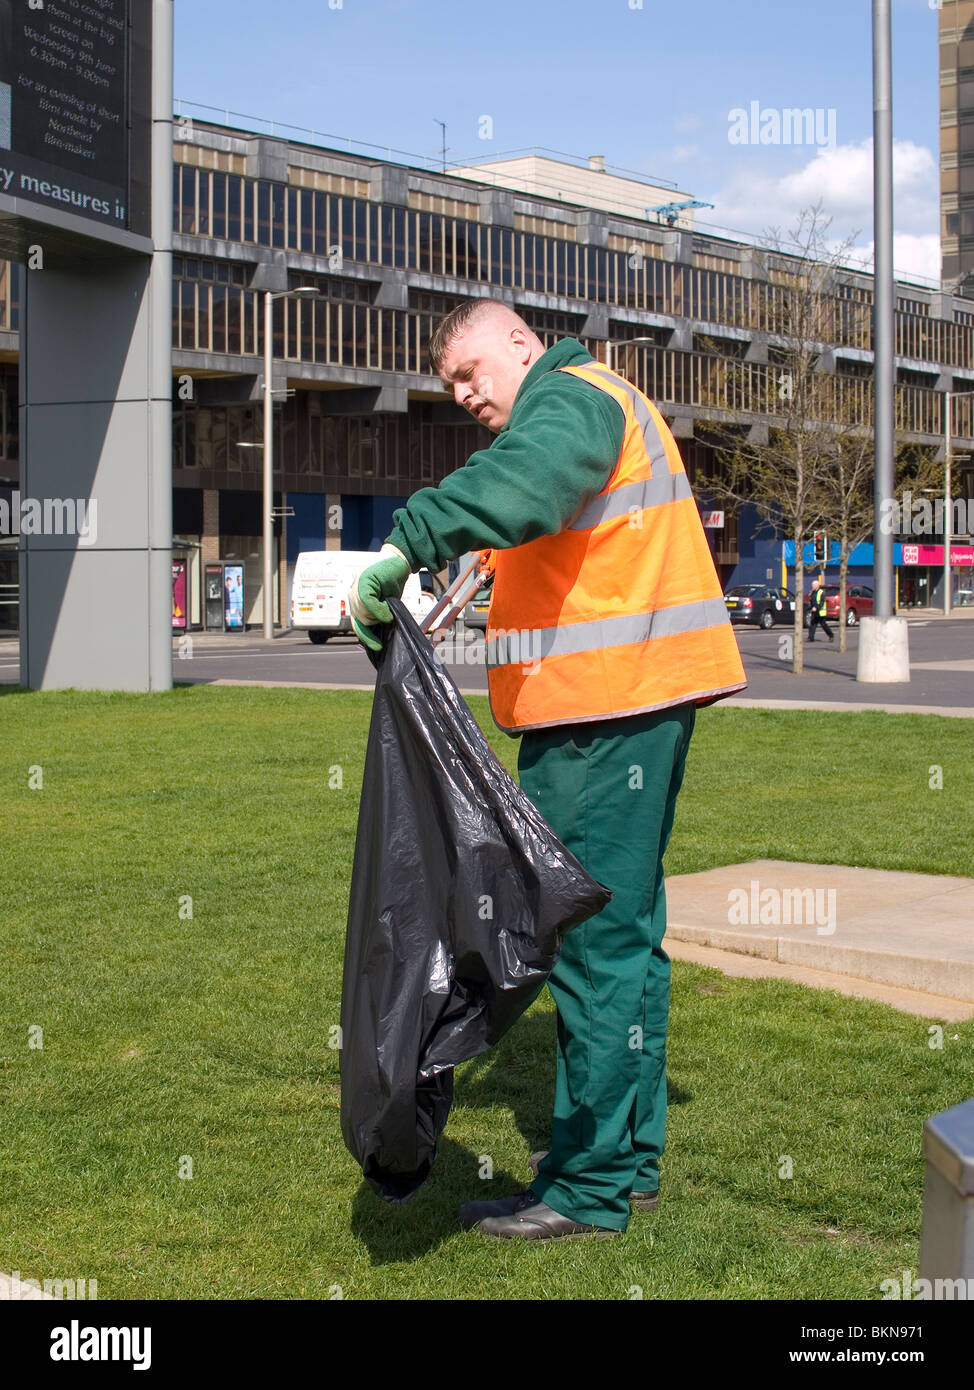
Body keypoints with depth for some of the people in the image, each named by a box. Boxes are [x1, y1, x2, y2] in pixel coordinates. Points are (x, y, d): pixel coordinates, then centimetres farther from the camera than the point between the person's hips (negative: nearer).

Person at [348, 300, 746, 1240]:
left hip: (602, 719, -11)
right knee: (627, 932, 15)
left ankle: (589, 1186, -1)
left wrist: (407, 546, -44)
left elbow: (522, 480, -34)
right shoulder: (595, 407, 25)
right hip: (638, 705, 11)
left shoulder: (571, 398, -10)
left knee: (596, 942, -7)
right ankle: (630, 1158, 25)